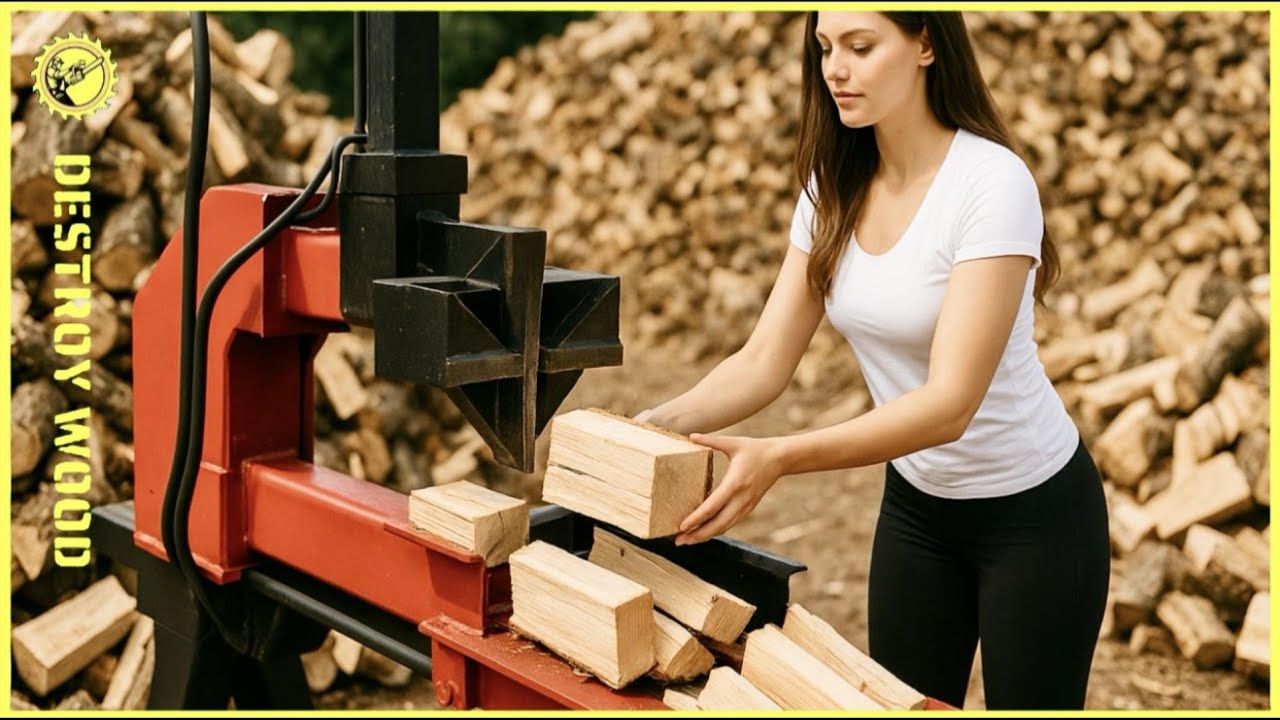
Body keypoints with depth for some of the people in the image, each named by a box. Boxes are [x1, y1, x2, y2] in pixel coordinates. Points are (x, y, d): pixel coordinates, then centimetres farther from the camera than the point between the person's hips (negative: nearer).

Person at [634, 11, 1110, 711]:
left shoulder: (992, 182, -25)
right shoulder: (833, 184, -5)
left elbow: (950, 402, -32)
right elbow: (764, 361, -7)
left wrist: (777, 458, -42)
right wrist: (661, 423, -24)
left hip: (1031, 511, -5)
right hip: (916, 501, 6)